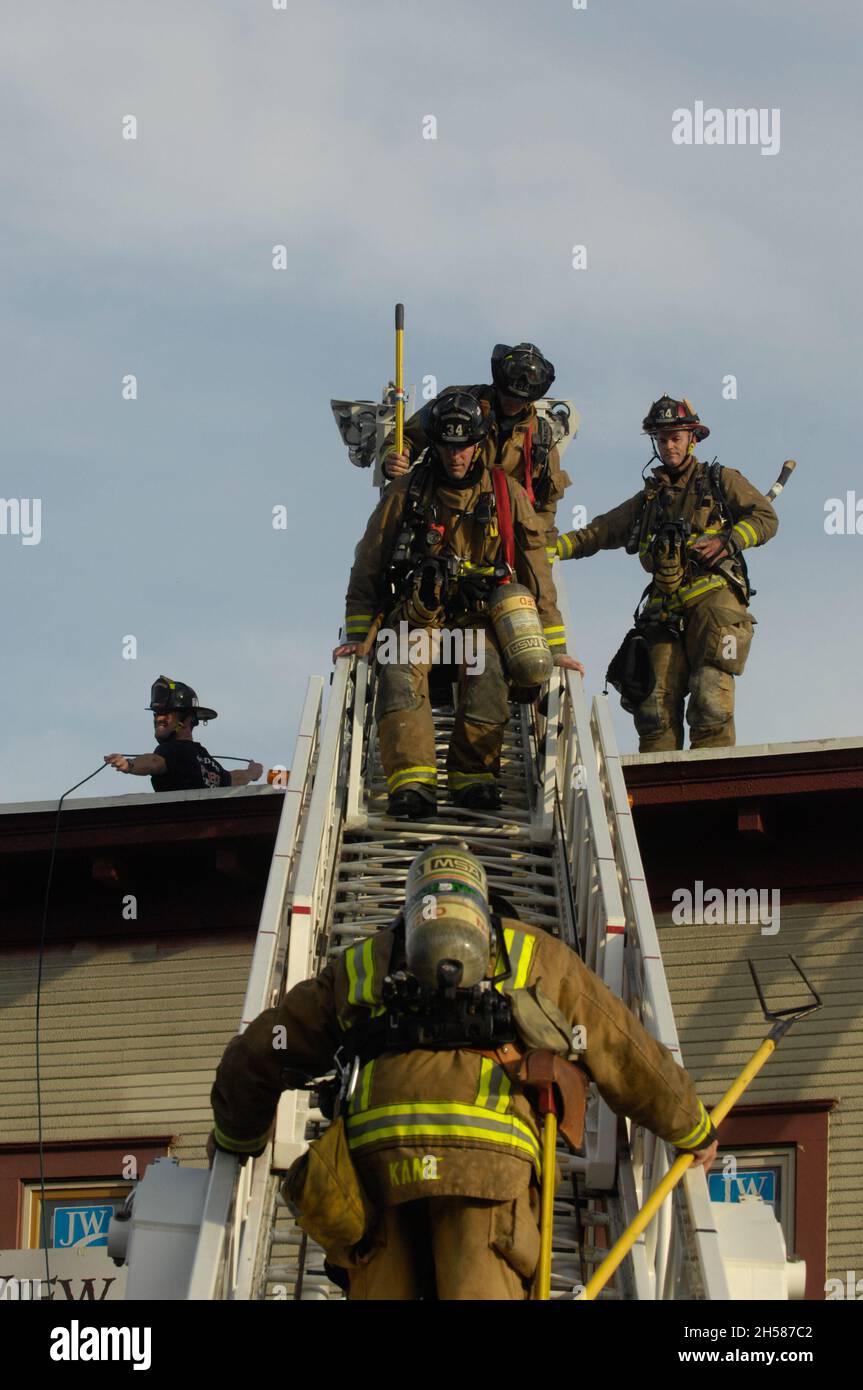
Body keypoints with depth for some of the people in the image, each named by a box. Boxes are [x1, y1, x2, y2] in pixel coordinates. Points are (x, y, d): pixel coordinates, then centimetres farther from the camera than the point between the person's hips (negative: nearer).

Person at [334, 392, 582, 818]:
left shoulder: (506, 495, 1)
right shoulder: (405, 493, 1)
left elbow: (536, 571, 3)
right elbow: (367, 567, 8)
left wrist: (554, 647, 0)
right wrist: (358, 635, 2)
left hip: (476, 615, 0)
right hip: (415, 613, 0)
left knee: (486, 671, -31)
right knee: (401, 674, -30)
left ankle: (472, 777, -26)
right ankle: (412, 783, -40)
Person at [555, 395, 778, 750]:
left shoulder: (721, 481, 16)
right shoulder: (649, 498, 27)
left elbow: (765, 518, 6)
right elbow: (597, 533, 26)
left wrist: (726, 542, -10)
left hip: (714, 598, -4)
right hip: (666, 611, 4)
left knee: (710, 698, -19)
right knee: (657, 705, -7)